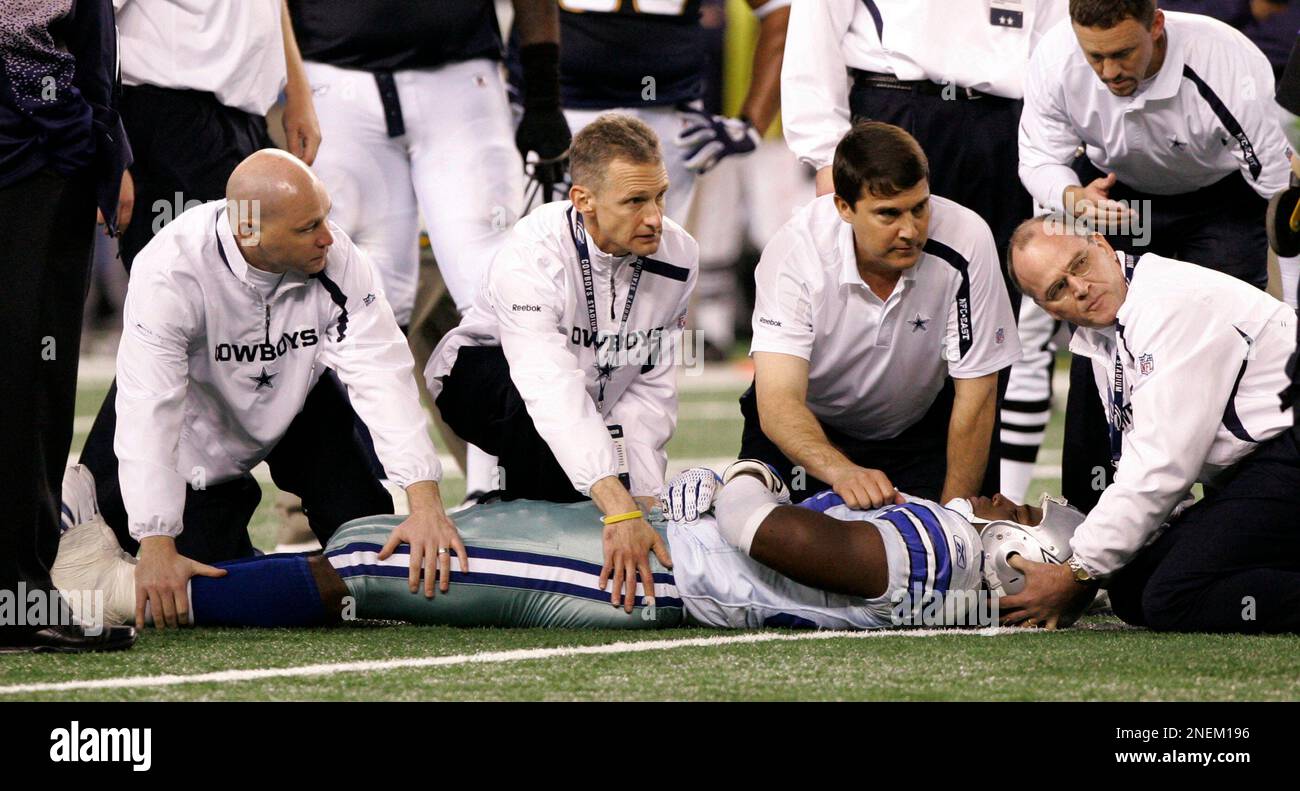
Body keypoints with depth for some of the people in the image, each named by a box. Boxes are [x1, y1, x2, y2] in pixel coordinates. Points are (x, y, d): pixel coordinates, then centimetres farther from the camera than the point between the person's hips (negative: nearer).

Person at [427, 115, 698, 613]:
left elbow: (652, 388, -12)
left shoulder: (677, 255, -16)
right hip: (477, 380, -6)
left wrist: (640, 494, -27)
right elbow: (555, 390, -47)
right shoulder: (533, 254, -35)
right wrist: (619, 510, -57)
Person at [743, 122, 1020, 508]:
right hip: (807, 428, -1)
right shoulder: (797, 251, -28)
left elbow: (975, 397, -17)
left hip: (918, 430, 1)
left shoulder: (965, 241, -26)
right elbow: (778, 402, -37)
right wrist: (842, 472, -56)